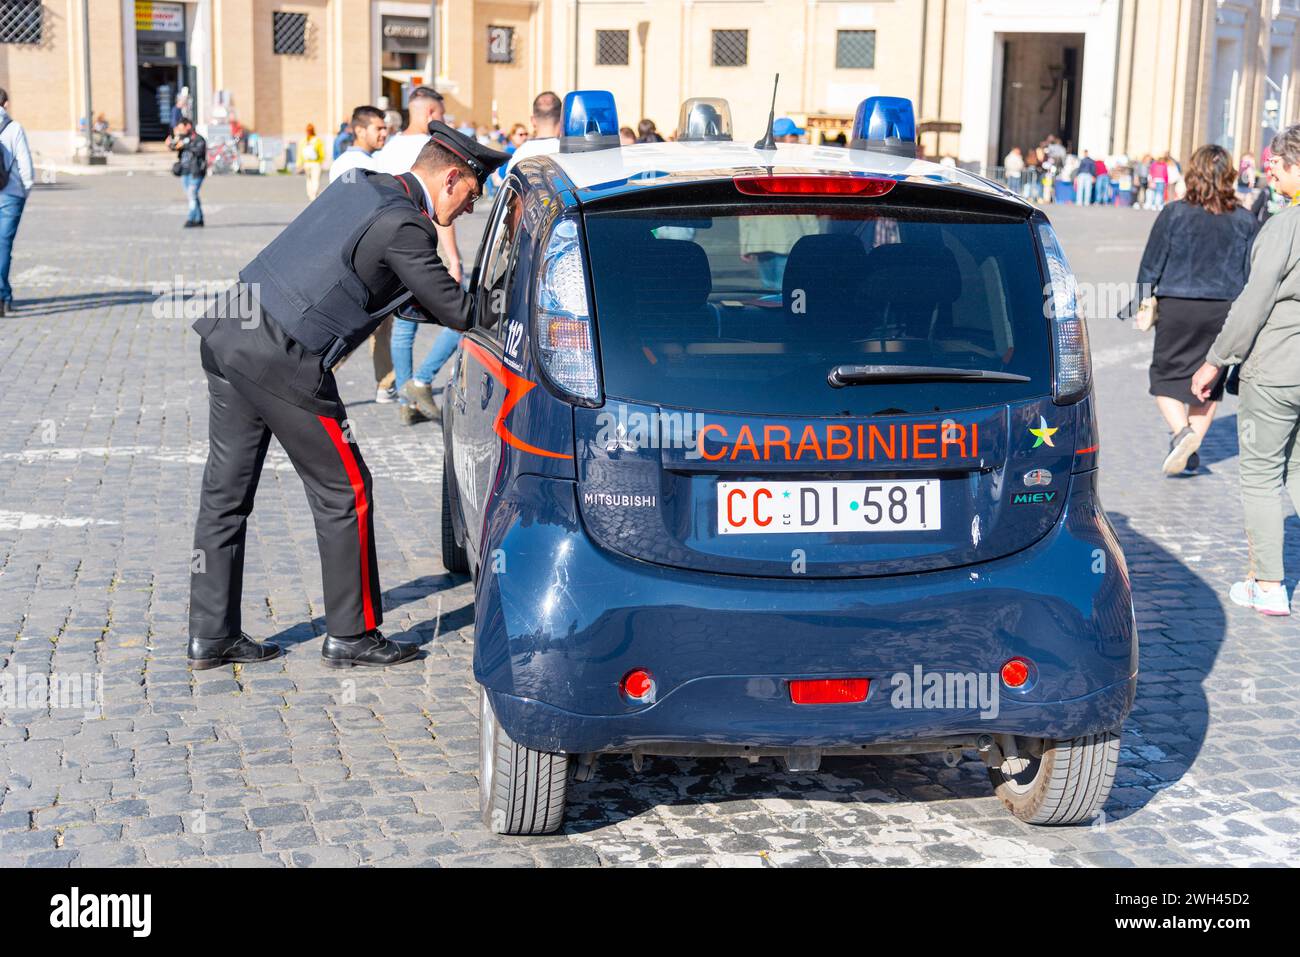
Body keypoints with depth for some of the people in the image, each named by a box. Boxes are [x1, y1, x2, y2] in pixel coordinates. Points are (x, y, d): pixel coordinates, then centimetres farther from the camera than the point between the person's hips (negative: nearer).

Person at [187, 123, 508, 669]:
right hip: (283, 363, -9)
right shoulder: (403, 225, -13)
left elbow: (411, 299, 24)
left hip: (228, 336, 9)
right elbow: (459, 312, -8)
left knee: (226, 491, 14)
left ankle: (211, 636, 23)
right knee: (343, 492, 5)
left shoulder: (362, 188, 16)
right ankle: (350, 636, 15)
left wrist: (459, 302, 18)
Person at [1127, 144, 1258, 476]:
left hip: (1177, 307, -2)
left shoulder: (1174, 213, -7)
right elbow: (1252, 273, 4)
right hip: (1226, 311, 2)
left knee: (1166, 375, 9)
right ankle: (1191, 449, 17)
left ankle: (1181, 432, -15)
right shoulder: (1245, 219, 0)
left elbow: (1151, 264, -3)